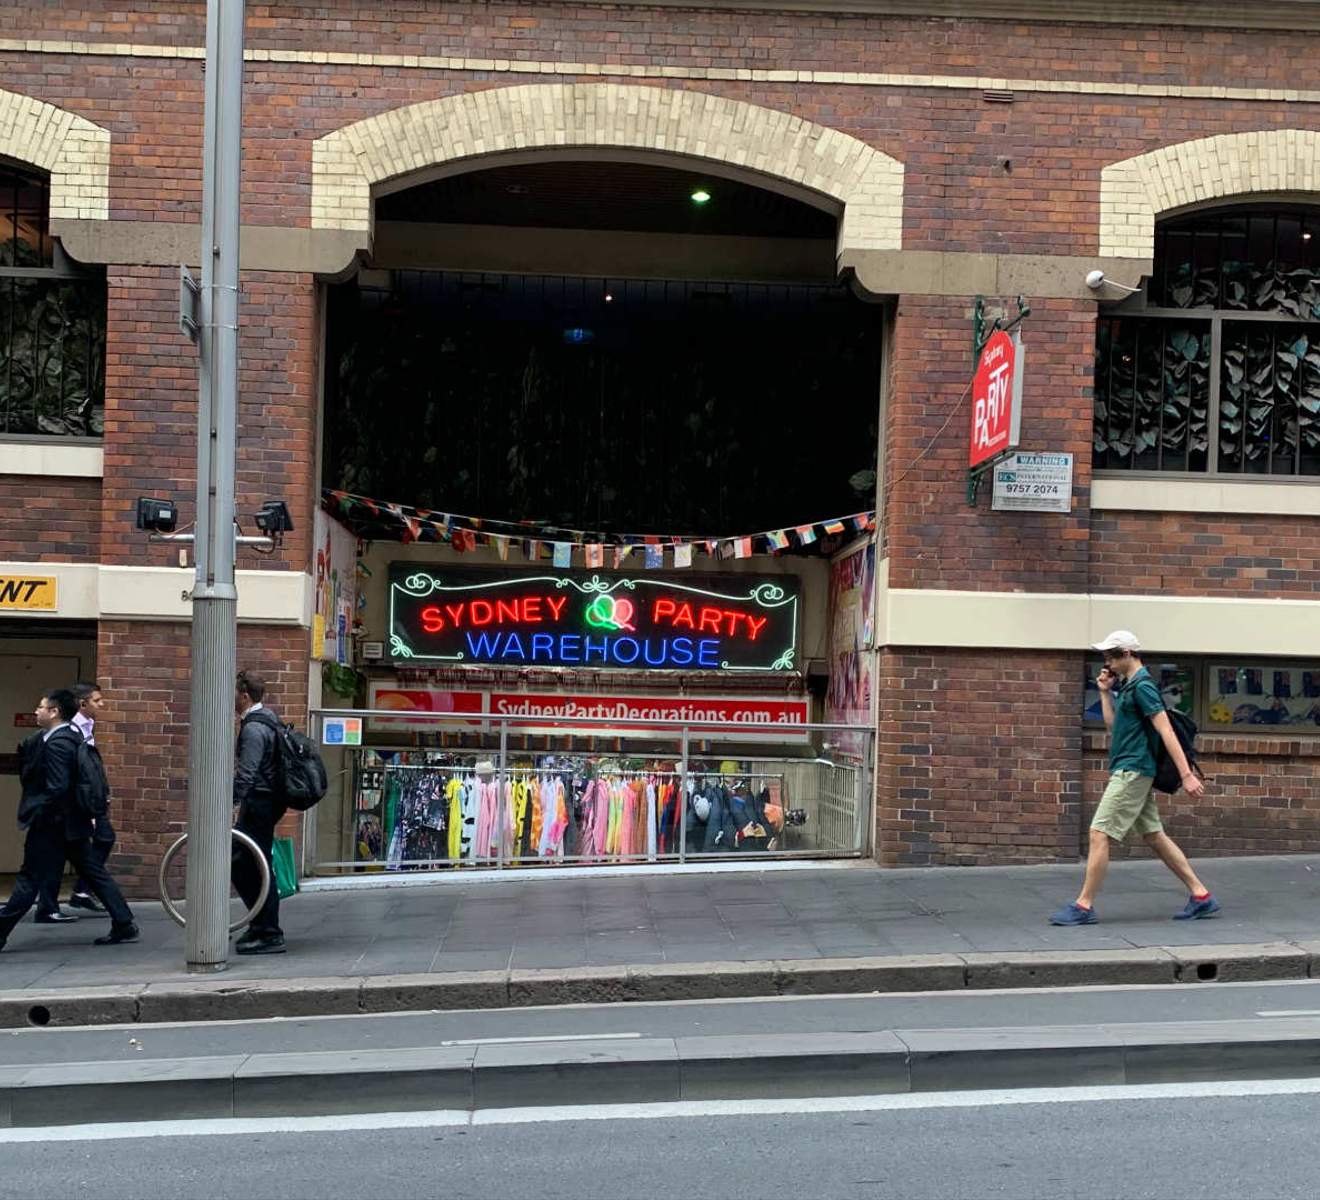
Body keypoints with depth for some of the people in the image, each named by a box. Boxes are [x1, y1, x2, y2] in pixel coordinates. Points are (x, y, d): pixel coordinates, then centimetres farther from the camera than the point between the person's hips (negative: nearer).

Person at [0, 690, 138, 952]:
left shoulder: (56, 744, -19)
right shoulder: (71, 736, 10)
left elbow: (57, 788, -25)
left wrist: (35, 815, -15)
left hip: (52, 824, -9)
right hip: (73, 822, 9)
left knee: (30, 879, -2)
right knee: (94, 873, 11)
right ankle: (124, 925, 12)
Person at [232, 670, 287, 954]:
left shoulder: (254, 728, -17)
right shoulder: (266, 719, 15)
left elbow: (245, 776, -23)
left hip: (258, 804, -10)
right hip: (266, 801, 10)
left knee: (255, 866, -6)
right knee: (239, 862, 15)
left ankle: (270, 935, -2)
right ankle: (261, 925, 21)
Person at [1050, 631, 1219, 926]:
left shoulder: (1142, 686, -14)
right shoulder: (1126, 686, 16)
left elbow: (1166, 731, -19)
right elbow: (1113, 725, 25)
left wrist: (1187, 774, -24)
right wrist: (1105, 693, 15)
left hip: (1133, 771, -10)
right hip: (1133, 771, 10)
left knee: (1099, 834, -10)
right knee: (1154, 836, 12)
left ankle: (1084, 906, -6)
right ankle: (1201, 896, 16)